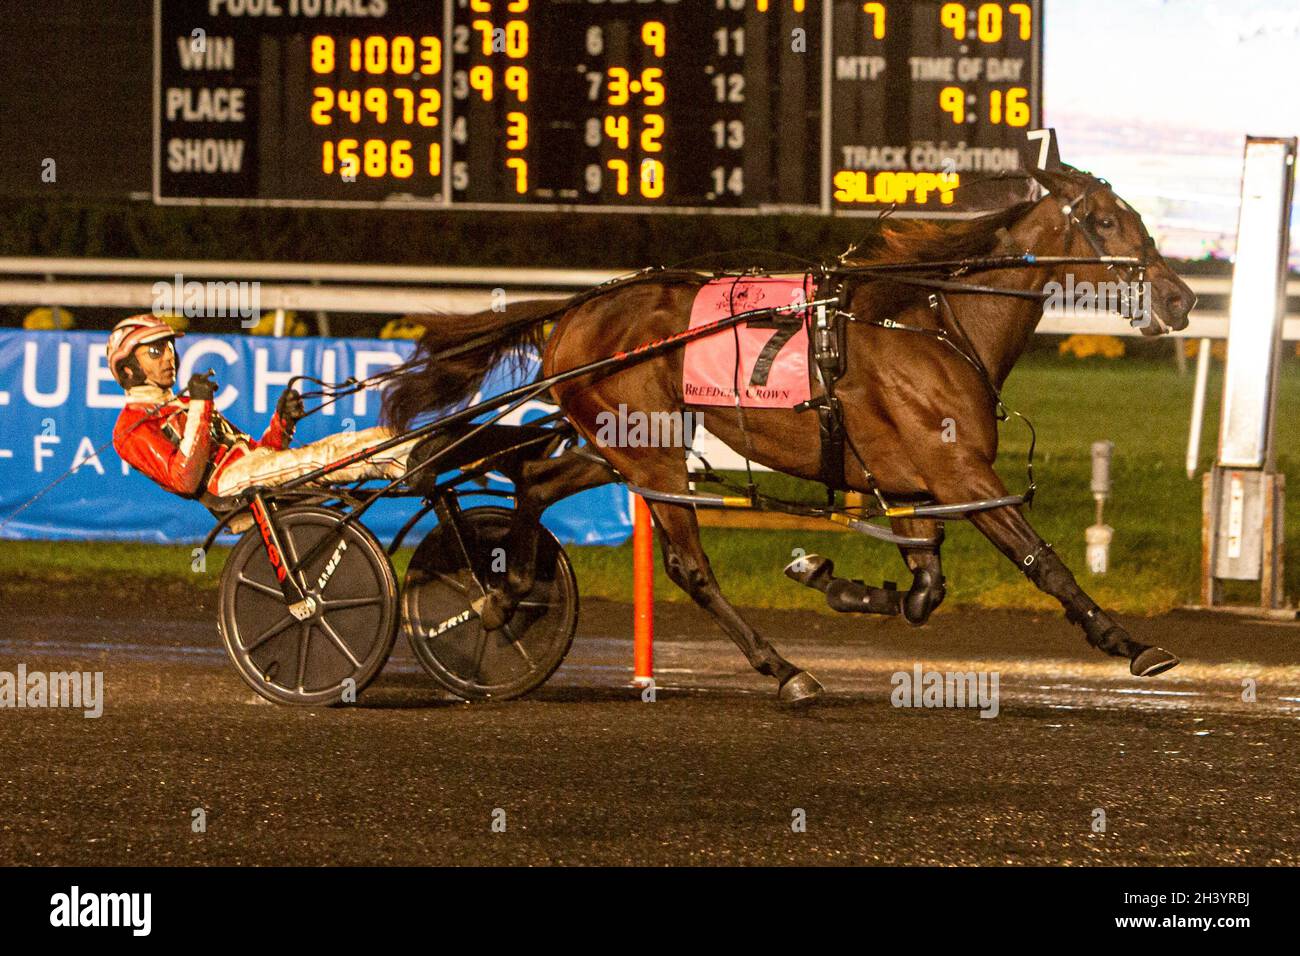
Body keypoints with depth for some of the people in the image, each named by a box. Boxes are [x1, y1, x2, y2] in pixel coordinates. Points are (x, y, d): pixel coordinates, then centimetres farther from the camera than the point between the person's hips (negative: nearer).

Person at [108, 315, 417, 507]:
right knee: (323, 457, -29)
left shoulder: (182, 407, 35)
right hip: (229, 482, -8)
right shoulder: (132, 427, 8)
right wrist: (199, 409, -15)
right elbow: (185, 480, -11)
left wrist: (283, 420, 7)